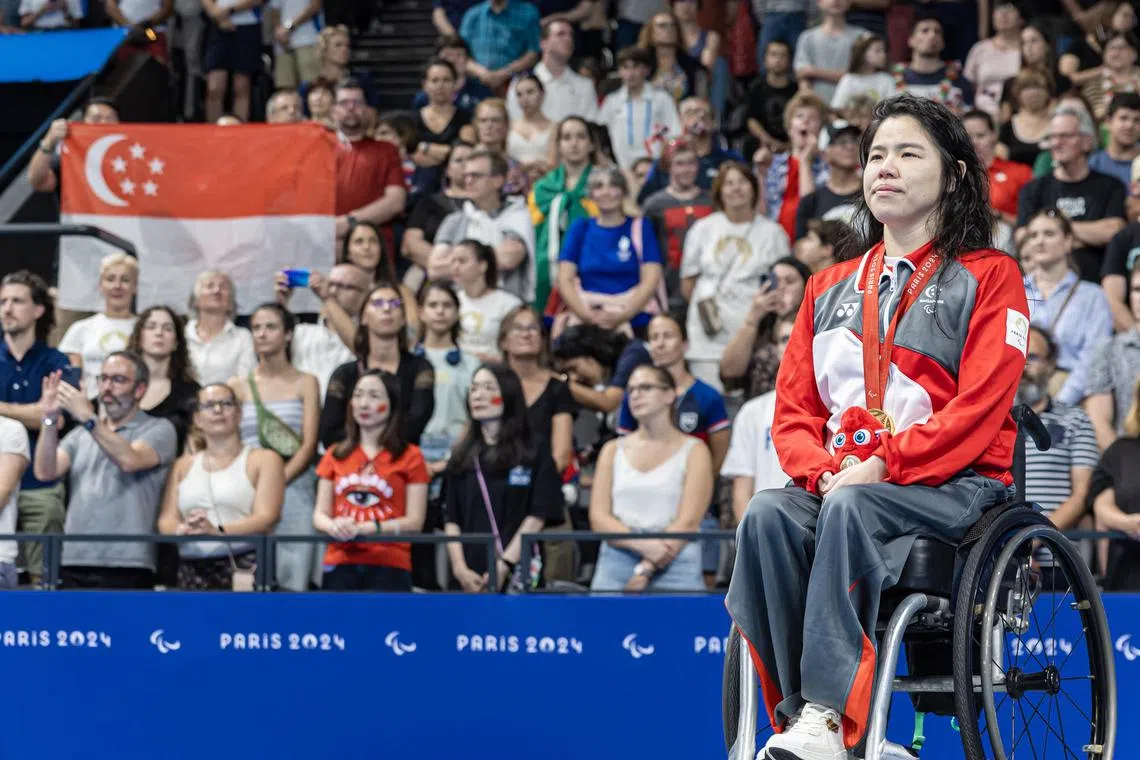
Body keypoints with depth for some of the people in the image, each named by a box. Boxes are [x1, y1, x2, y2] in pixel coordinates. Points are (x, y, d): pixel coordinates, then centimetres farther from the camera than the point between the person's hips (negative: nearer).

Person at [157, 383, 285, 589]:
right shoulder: (183, 465, 23)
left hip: (243, 566, -3)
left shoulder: (264, 460, 10)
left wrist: (218, 530, -20)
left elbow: (266, 518, -4)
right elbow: (166, 520, 12)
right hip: (193, 569, 4)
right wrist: (182, 529, -13)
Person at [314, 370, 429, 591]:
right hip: (340, 565, 3)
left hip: (388, 567, -3)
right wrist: (333, 526, -11)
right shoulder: (335, 455, 17)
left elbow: (414, 521, 0)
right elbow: (320, 514, 14)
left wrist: (364, 528, -13)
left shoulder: (410, 457, 6)